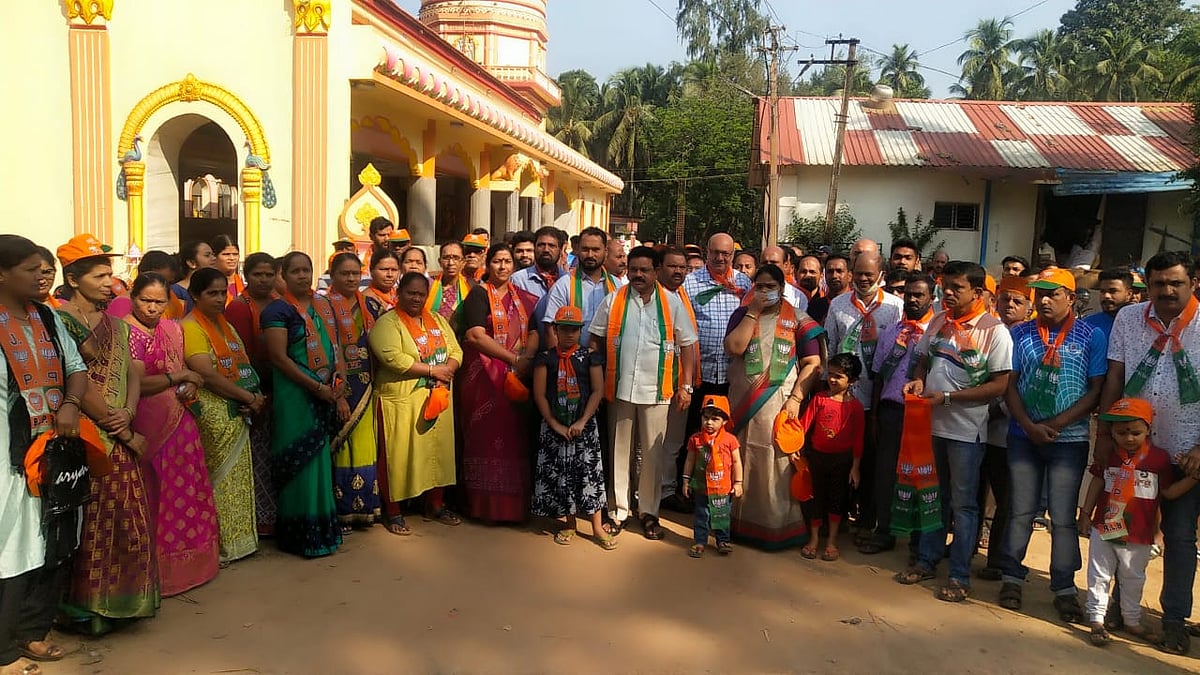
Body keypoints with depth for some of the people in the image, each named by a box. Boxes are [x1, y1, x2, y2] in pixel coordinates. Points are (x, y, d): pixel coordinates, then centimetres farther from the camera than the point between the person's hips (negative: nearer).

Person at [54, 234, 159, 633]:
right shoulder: (61, 321, -10)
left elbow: (132, 372, 10)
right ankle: (88, 607, 16)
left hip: (120, 434, 7)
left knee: (126, 519, 11)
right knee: (92, 522, 1)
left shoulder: (113, 322, 13)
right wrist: (128, 435, -11)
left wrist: (128, 413, -11)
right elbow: (79, 386, -15)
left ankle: (117, 600, 25)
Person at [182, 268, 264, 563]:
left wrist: (256, 397, -4)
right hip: (214, 414, -8)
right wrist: (250, 398, -14)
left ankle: (238, 539, 23)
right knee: (221, 478, -2)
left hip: (238, 414, 8)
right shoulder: (191, 328, -11)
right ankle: (220, 546, 10)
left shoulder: (226, 326, 15)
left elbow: (244, 366, 14)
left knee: (240, 477, 12)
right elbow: (208, 375, -19)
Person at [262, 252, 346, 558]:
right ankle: (303, 535, 11)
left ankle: (323, 528, 23)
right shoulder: (278, 310, -7)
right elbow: (278, 357, -14)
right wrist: (317, 387, -16)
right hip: (296, 397, -6)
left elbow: (336, 349, 11)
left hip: (327, 395, 6)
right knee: (303, 464, 0)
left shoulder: (324, 305, 12)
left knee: (321, 462, 12)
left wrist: (341, 394, 4)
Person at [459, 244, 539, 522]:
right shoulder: (479, 294, -2)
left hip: (518, 375, 5)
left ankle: (513, 503, 14)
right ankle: (486, 503, 8)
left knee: (515, 436, 5)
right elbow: (475, 335, -14)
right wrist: (514, 358, -16)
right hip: (485, 374, -5)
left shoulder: (521, 297, 14)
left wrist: (527, 357, -13)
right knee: (487, 436, -2)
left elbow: (534, 331, 8)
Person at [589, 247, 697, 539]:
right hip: (619, 388, 1)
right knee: (620, 450, 9)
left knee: (653, 452, 6)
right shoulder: (612, 301, 4)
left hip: (657, 390, -1)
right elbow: (596, 341, 7)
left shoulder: (672, 303, 2)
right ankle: (618, 510, 21)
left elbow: (687, 345, 4)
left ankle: (649, 511, 19)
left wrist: (685, 386, -1)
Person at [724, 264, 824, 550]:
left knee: (777, 467, -2)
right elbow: (733, 347, -9)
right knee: (742, 466, 8)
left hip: (779, 406, -2)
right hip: (743, 405, 2)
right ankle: (741, 522, 20)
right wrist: (753, 311, -8)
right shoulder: (742, 314, 8)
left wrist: (796, 398, -12)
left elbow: (812, 364, -1)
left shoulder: (798, 320, 3)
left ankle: (778, 528, 9)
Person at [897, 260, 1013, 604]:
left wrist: (947, 397, -19)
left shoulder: (993, 330, -11)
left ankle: (959, 576, 16)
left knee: (963, 503, 5)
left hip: (966, 428, -5)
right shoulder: (938, 321, 7)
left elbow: (999, 385, -15)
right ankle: (927, 561, 29)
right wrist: (918, 380, -3)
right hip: (932, 423, 5)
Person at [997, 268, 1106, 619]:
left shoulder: (1091, 336, -1)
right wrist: (1030, 427, -11)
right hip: (1023, 436, 2)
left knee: (1063, 517, 4)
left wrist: (1054, 425, -13)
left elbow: (1096, 391, -5)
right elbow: (1009, 383, 2)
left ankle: (1065, 588, 15)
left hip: (1069, 439, -1)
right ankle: (1012, 577, 20)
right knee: (1021, 511, 8)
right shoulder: (1020, 333, 4)